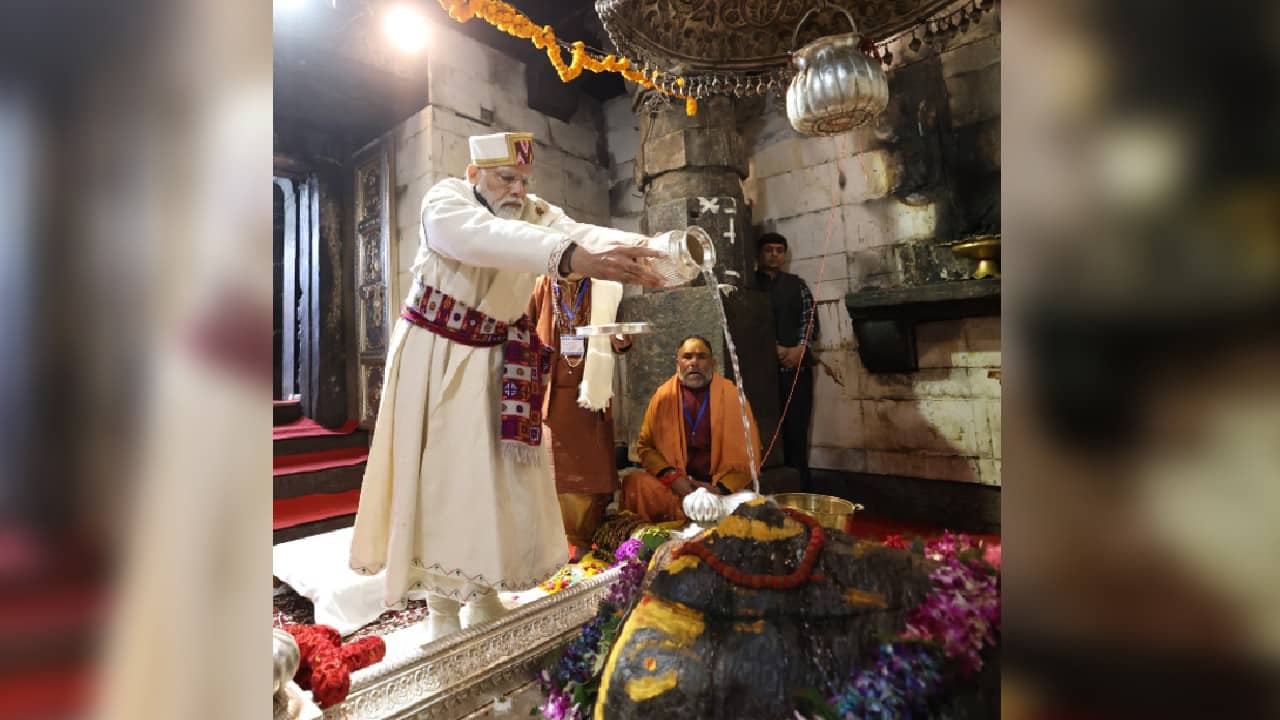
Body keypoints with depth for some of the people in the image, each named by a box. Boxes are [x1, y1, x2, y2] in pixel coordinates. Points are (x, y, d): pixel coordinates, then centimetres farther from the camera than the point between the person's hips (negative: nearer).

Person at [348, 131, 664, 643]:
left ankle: (483, 591, 22)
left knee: (497, 477, 5)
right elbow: (484, 237, -38)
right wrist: (571, 257, -53)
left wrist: (642, 249, -43)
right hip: (433, 356, -4)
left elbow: (581, 233, -22)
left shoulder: (536, 214, -1)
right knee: (439, 475, 1)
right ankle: (441, 604, 15)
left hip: (497, 363, 4)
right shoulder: (445, 199, -14)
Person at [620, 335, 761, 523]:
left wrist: (721, 488, -13)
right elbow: (645, 446, 6)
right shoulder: (663, 396, 4)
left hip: (722, 487, -1)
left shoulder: (731, 395, 0)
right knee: (634, 484, -25)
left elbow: (747, 451, 0)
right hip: (675, 485, 1)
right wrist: (671, 477, -11)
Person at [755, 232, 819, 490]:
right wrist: (774, 348, -12)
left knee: (797, 427, 4)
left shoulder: (797, 284, 16)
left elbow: (810, 319, 8)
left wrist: (801, 348, -9)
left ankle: (800, 488, 13)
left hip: (797, 366, 3)